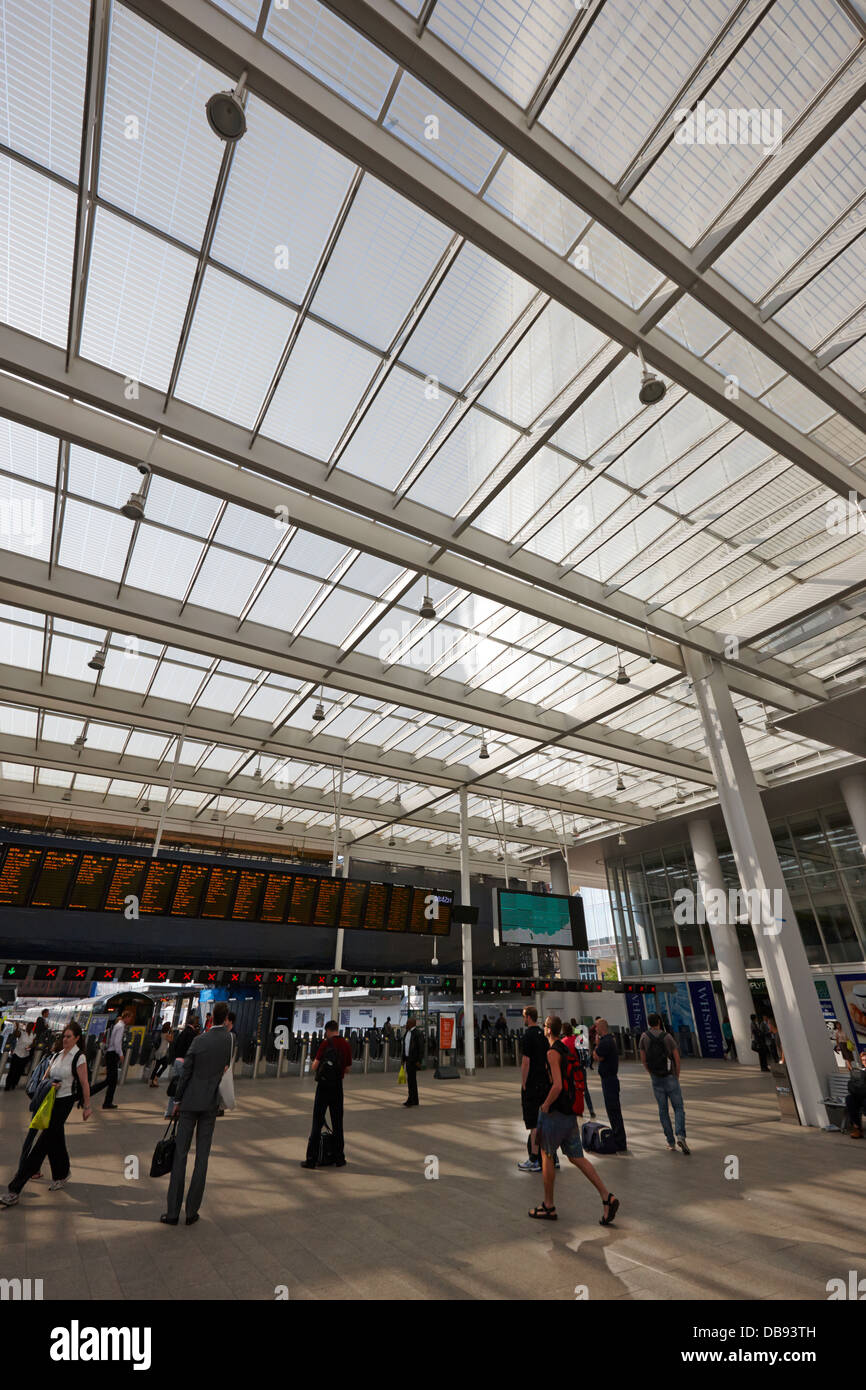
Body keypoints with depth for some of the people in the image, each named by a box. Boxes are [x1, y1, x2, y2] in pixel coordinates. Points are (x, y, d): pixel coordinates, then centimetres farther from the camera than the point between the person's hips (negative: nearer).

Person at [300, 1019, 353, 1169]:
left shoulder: (326, 1043, -11)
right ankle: (339, 1159, 19)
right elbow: (348, 1068, 8)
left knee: (317, 1123, 5)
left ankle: (311, 1159, 8)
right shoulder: (346, 1045, 2)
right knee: (337, 1123, 13)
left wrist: (315, 1067, 11)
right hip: (338, 1086, 4)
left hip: (323, 1085, -3)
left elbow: (315, 1066, -11)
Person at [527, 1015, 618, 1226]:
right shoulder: (567, 1050, 9)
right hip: (570, 1113, 8)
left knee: (546, 1156, 9)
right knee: (576, 1158, 12)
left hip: (554, 1113, -8)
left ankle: (548, 1206, 20)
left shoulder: (552, 1053, -19)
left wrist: (545, 1105, -14)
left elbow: (557, 1086, -28)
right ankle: (607, 1197, 3)